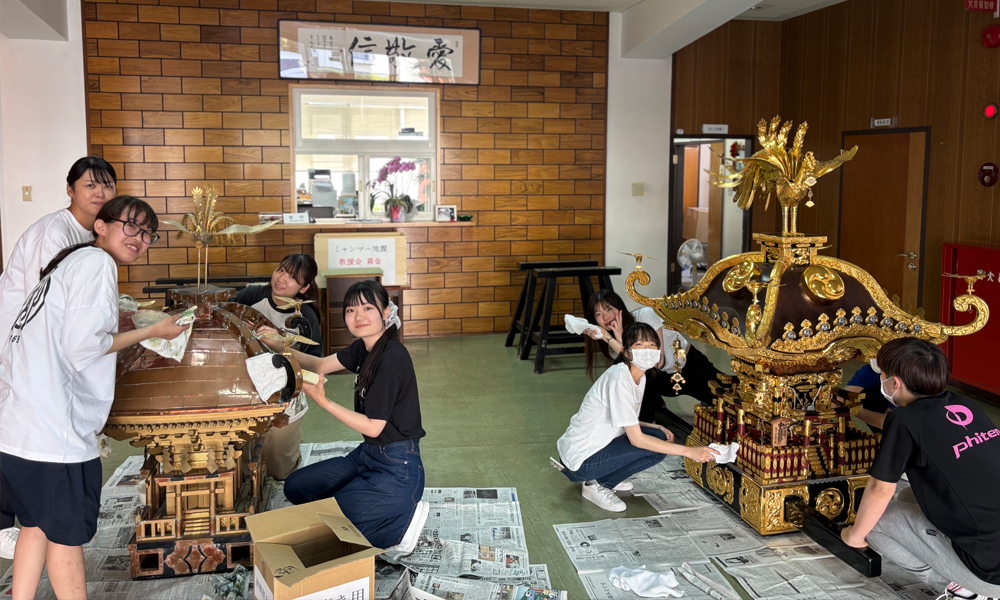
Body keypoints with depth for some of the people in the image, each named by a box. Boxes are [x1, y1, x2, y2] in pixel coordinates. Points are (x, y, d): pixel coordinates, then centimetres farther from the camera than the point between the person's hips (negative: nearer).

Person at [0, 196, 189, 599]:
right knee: (68, 532, 6)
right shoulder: (96, 262, -9)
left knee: (38, 523, 22)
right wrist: (151, 332, -5)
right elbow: (82, 347, -17)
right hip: (52, 430, -10)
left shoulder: (73, 261, 21)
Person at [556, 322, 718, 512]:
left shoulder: (641, 376, 4)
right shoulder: (619, 378, -24)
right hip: (581, 459, -9)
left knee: (660, 438, 2)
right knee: (655, 448, -16)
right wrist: (688, 451, -24)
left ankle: (604, 478, 10)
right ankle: (597, 486, -5)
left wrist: (657, 428, -4)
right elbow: (637, 439, -24)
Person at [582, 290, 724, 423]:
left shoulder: (646, 315, -23)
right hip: (664, 378, 3)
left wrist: (621, 338, -32)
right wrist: (608, 338, -35)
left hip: (691, 365, -3)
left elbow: (657, 362, -30)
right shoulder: (612, 344, -10)